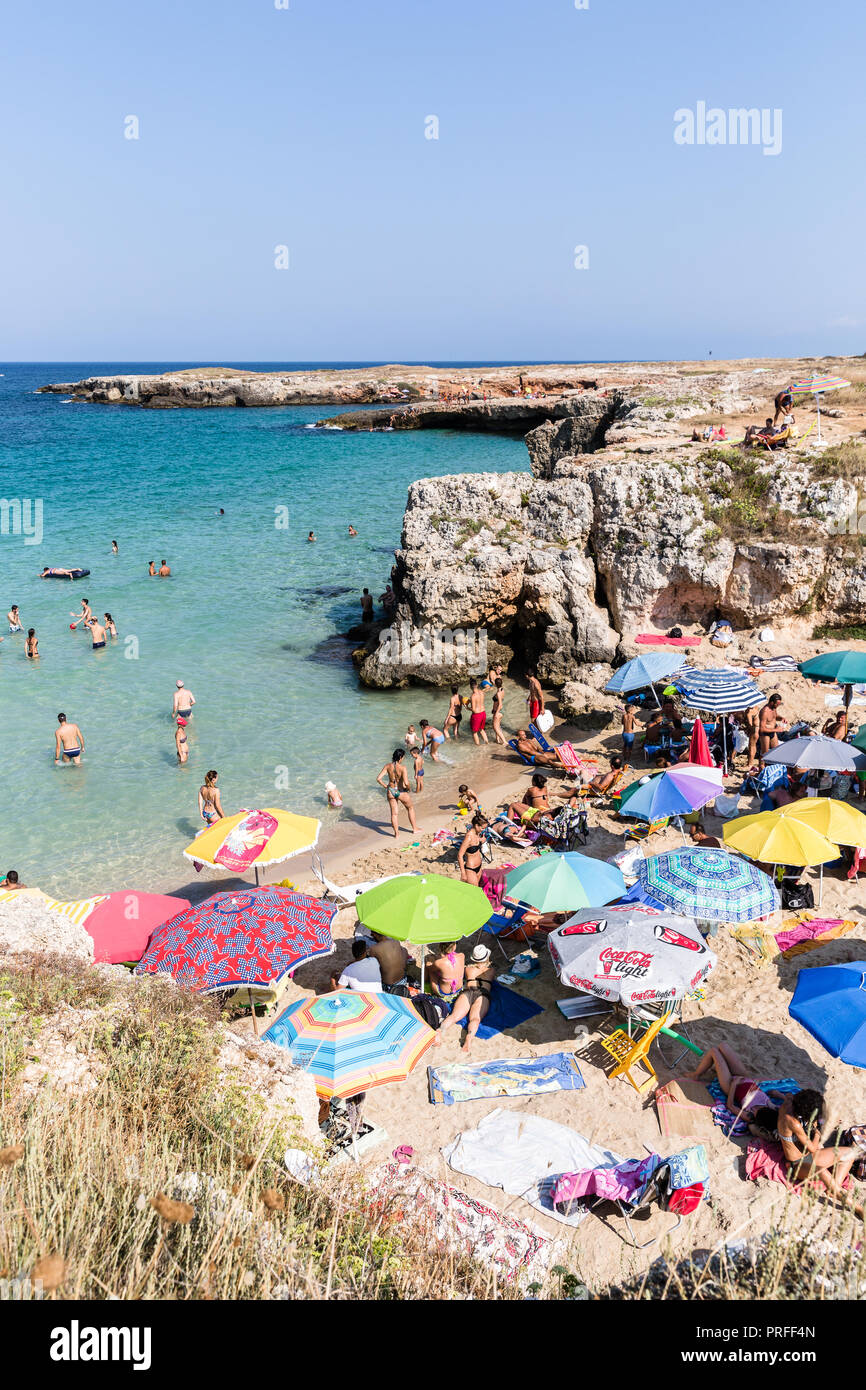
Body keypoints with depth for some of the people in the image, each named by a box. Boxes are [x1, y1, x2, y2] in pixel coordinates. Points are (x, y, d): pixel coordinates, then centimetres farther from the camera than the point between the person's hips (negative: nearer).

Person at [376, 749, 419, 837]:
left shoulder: (388, 766, -9)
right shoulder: (402, 767, -22)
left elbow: (379, 778, -10)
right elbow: (406, 783, -29)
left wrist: (386, 786, 3)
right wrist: (408, 788, -7)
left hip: (390, 791, 3)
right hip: (401, 792, -3)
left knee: (394, 813, 17)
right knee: (410, 808, 24)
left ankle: (396, 833, 25)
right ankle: (415, 829, 34)